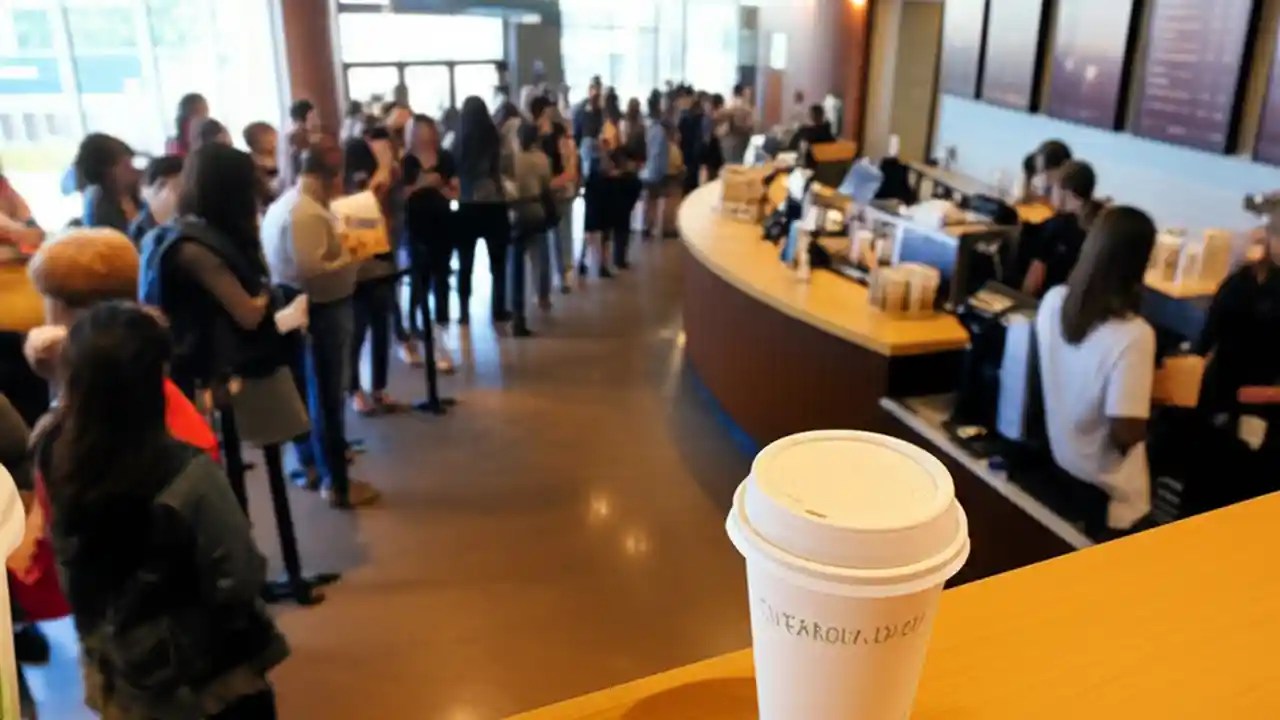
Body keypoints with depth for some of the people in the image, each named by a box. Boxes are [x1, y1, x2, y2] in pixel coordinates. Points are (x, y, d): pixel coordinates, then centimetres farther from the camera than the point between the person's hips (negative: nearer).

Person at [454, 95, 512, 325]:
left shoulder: (458, 141, -5)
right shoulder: (495, 139, -8)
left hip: (467, 207, 1)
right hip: (494, 205, -1)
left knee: (465, 263, 8)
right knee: (498, 261, 10)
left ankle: (464, 311, 8)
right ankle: (499, 310, 11)